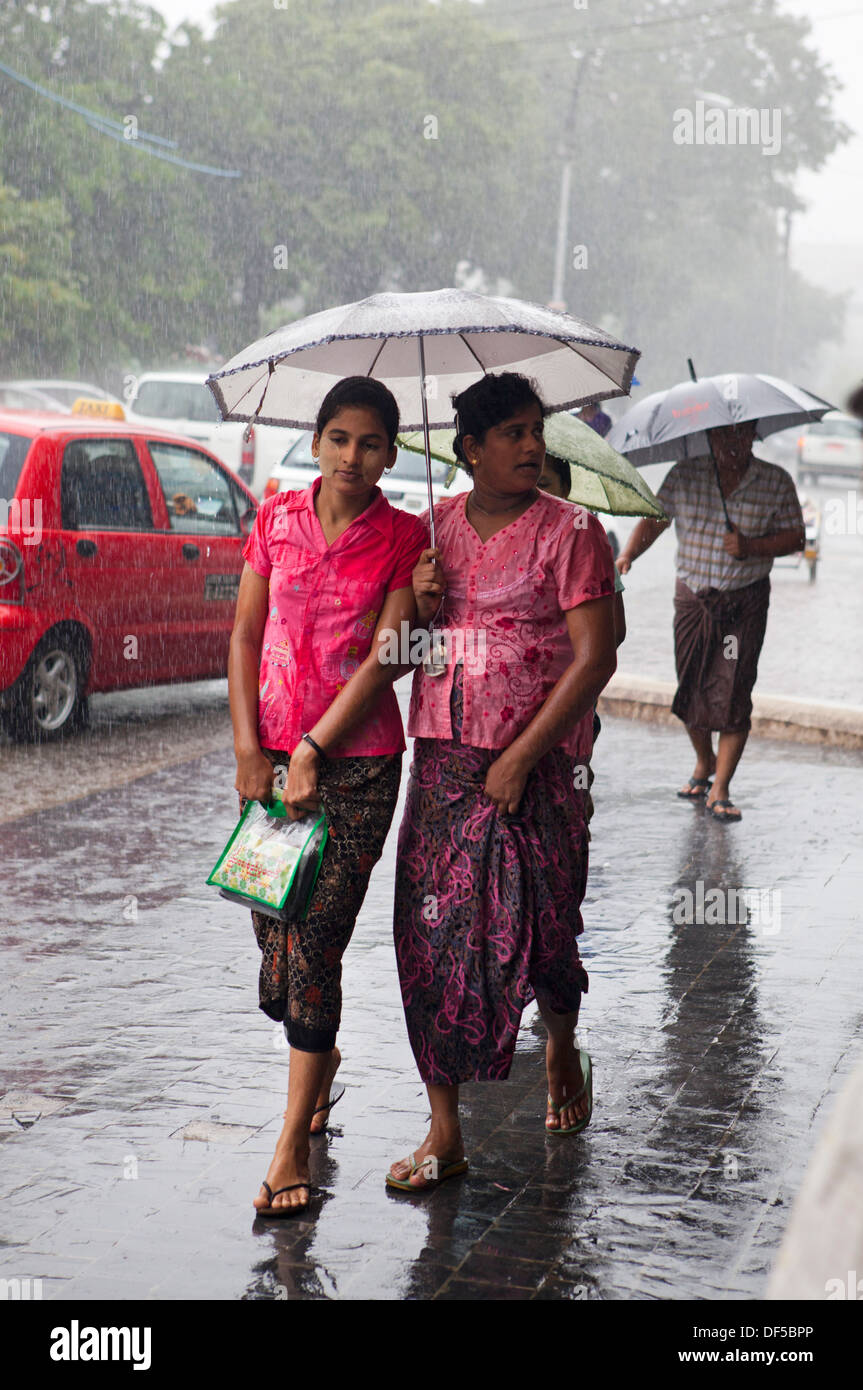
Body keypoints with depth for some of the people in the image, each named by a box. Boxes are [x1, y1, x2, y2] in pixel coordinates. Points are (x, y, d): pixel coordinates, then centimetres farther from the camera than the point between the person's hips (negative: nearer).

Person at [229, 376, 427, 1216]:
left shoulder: (404, 538, -2)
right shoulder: (277, 518, 6)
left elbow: (385, 657, -8)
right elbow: (245, 635, 7)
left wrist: (313, 753, -13)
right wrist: (250, 748, -2)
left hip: (358, 761, -3)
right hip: (271, 751, 3)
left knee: (315, 938, -8)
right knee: (271, 920, 8)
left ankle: (293, 1145, 0)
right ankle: (322, 1059, 40)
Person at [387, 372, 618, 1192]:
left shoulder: (569, 530, -4)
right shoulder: (435, 525, 9)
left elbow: (594, 658, -11)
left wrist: (520, 759, -15)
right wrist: (424, 607, -8)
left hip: (537, 763, -3)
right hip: (441, 757, 4)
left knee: (540, 927, 3)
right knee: (433, 931, -2)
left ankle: (562, 1048, 37)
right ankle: (444, 1130, 6)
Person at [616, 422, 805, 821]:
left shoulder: (776, 481, -2)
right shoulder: (685, 475, 2)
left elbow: (795, 536, 0)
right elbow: (655, 518, 5)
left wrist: (751, 547, -16)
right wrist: (627, 555, -12)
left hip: (746, 601, -2)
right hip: (692, 597, 2)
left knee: (733, 695, -8)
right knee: (690, 689, 6)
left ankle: (720, 789, 1)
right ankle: (704, 764, 33)